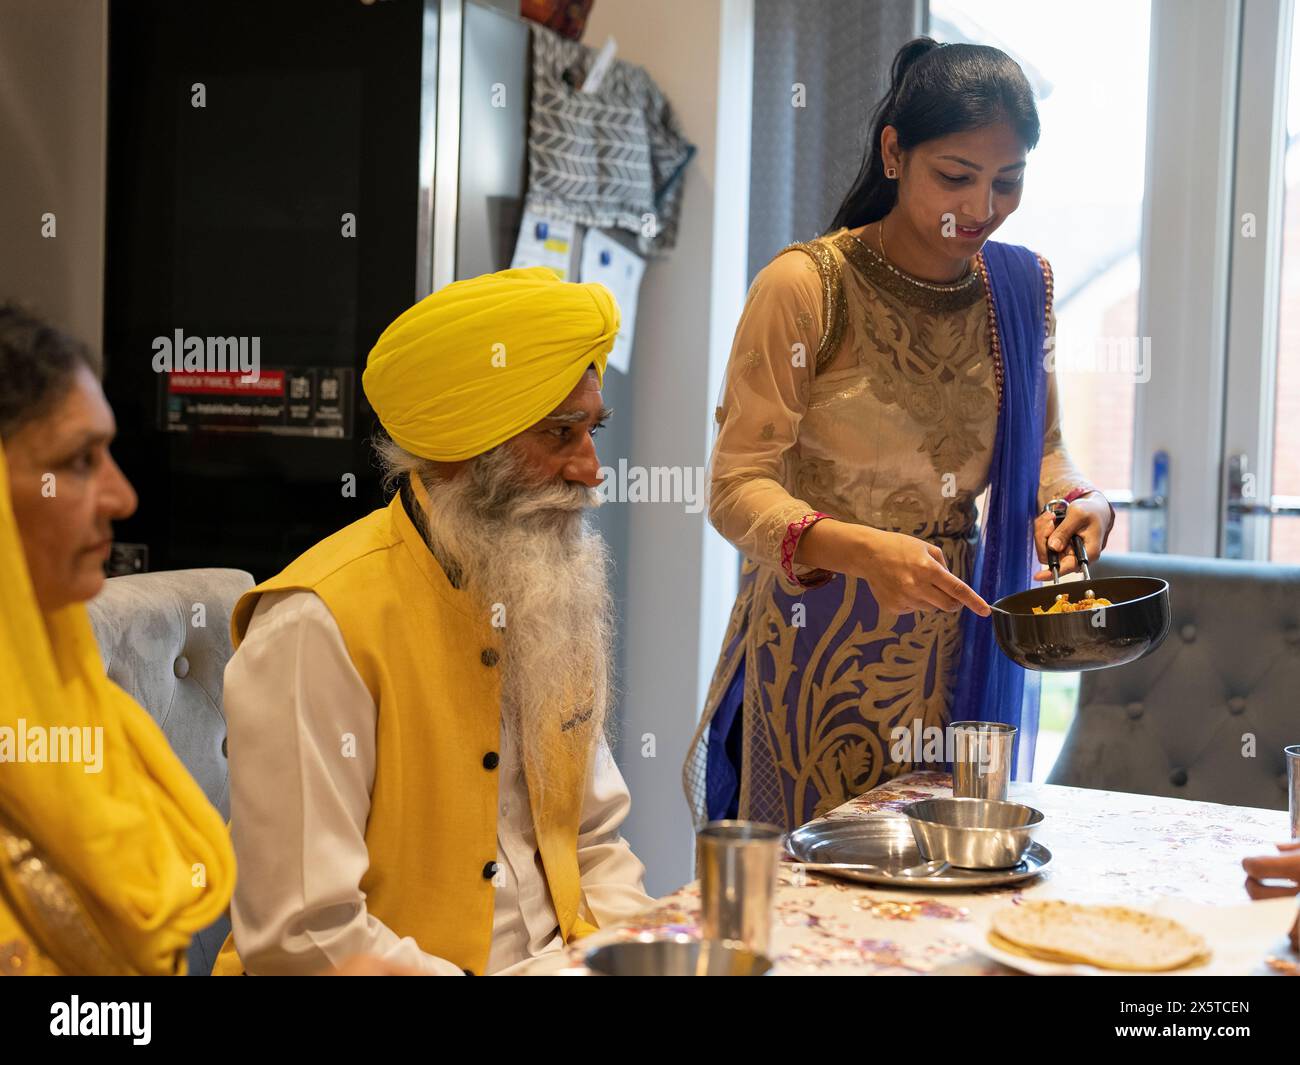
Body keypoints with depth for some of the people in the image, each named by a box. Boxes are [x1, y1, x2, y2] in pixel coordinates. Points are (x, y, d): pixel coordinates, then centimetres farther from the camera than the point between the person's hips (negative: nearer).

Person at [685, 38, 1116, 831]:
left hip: (958, 646, 5)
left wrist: (1076, 502, -8)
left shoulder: (1022, 286, 4)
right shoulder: (806, 285, -13)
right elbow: (737, 486, -15)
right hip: (818, 651, -4)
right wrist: (859, 550, -31)